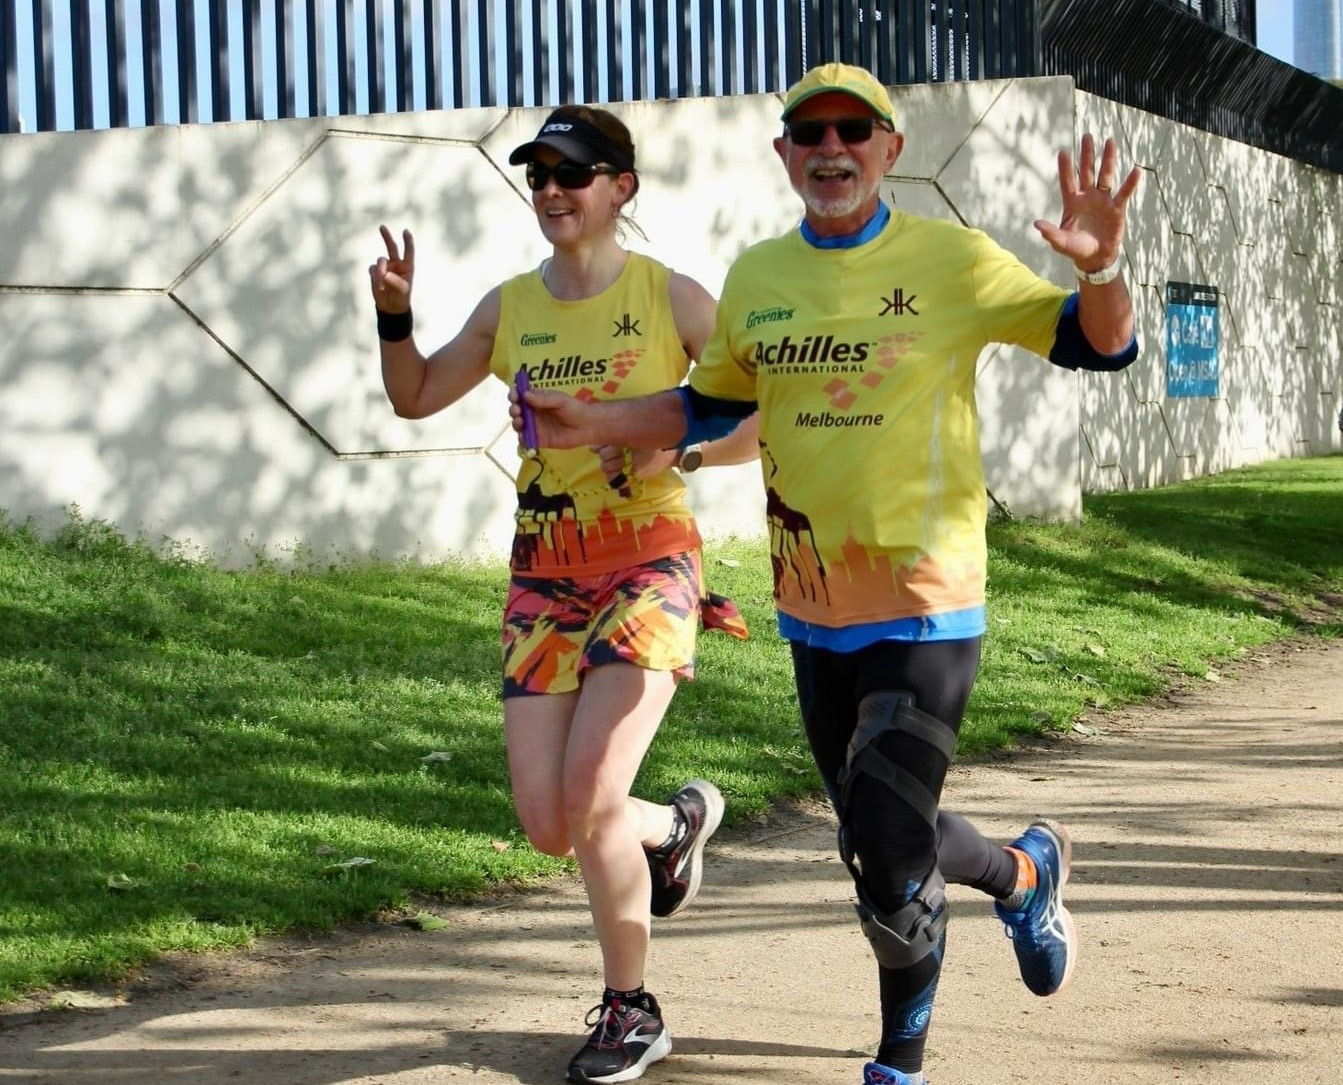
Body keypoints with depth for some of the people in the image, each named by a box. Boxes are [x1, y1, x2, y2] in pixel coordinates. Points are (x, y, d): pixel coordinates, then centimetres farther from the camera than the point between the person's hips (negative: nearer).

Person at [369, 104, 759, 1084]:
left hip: (649, 560, -5)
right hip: (544, 571, 5)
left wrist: (679, 450, -20)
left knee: (589, 800, -16)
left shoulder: (671, 297, -4)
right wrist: (395, 315, 3)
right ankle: (676, 820, 35)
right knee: (548, 825, 0)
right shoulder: (509, 307, 9)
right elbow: (415, 397, 20)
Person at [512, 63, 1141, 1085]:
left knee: (887, 869, -10)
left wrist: (1099, 263, -25)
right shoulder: (756, 277, 5)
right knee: (880, 842, 18)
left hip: (925, 606, -5)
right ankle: (1027, 868, 48)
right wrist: (593, 424, 7)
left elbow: (1103, 346, -5)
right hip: (812, 608, 5)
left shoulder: (952, 260, -8)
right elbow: (711, 406, 20)